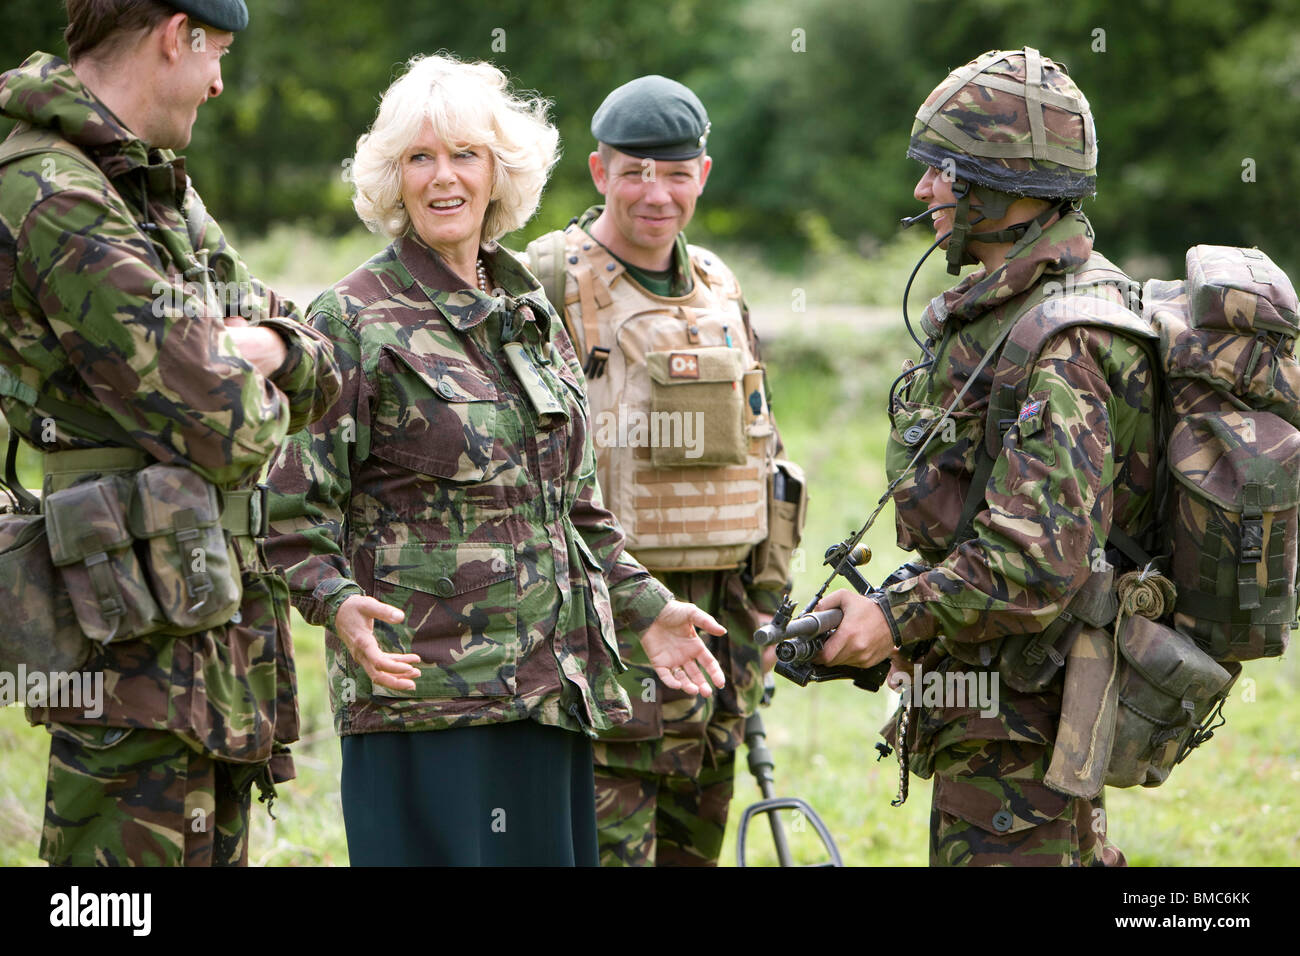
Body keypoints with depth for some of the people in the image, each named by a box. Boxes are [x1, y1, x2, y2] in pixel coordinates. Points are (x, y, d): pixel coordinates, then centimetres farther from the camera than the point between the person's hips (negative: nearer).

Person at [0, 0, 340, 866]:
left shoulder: (160, 189, 15)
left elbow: (322, 377, 17)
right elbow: (225, 431, -20)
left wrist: (267, 349, -6)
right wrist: (259, 396, 2)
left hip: (216, 628, 10)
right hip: (139, 642, -10)